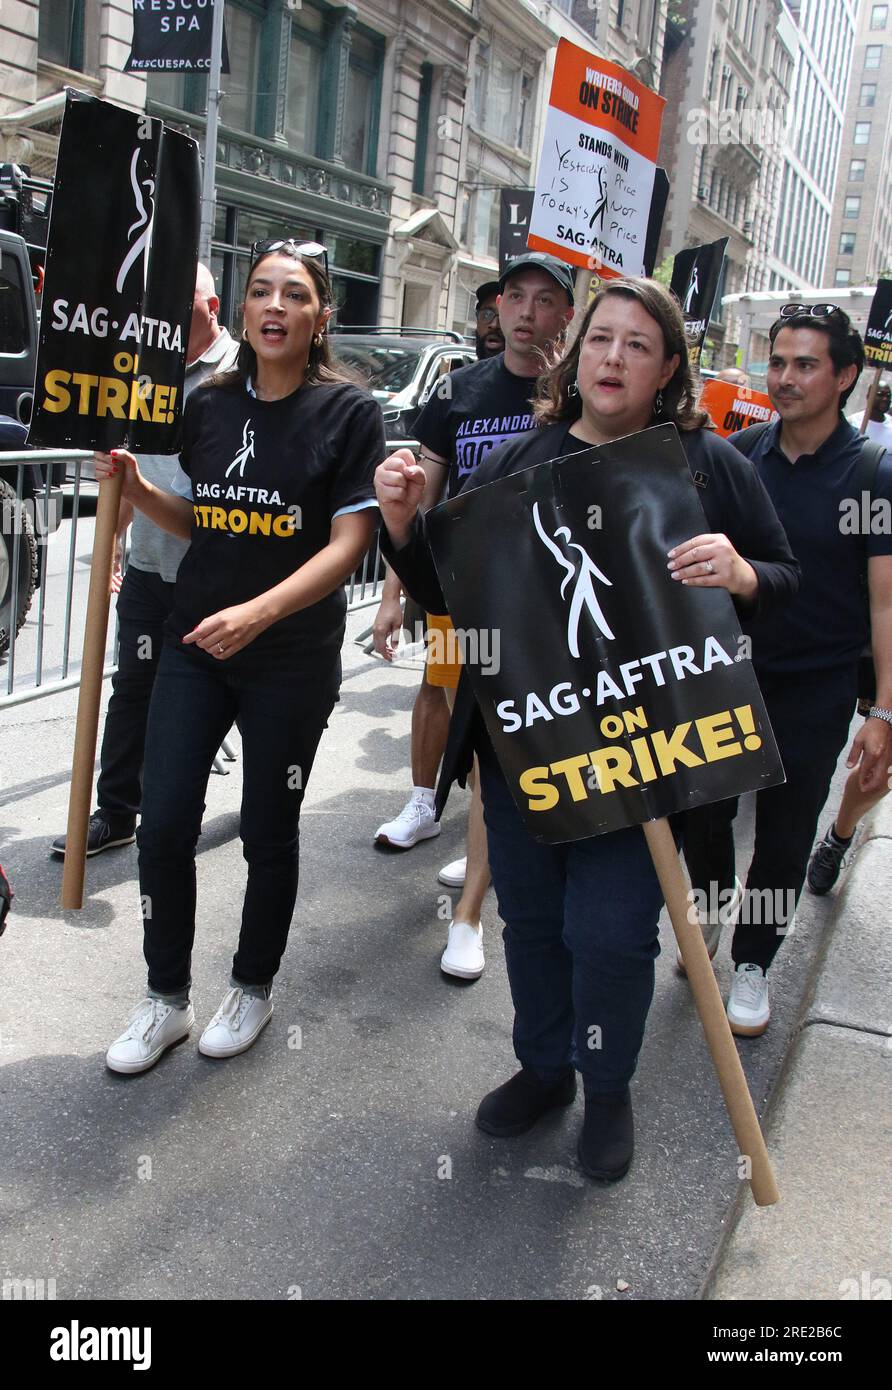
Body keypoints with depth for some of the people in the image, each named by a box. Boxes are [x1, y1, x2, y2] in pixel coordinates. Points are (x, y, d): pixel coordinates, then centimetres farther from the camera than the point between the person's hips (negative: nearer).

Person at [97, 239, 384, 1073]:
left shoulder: (348, 412, -7)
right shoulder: (210, 405, 5)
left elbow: (349, 542, -14)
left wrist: (257, 613, -26)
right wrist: (133, 487, -4)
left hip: (293, 659, -4)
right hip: (194, 643, 4)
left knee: (268, 831, 9)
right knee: (163, 825, 3)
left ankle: (252, 988, 32)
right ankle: (165, 998, 23)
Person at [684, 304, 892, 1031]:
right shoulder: (740, 453, -1)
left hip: (816, 687, -2)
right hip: (728, 671, 3)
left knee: (785, 835, 8)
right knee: (704, 810, 10)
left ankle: (752, 963, 27)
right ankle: (709, 911, 39)